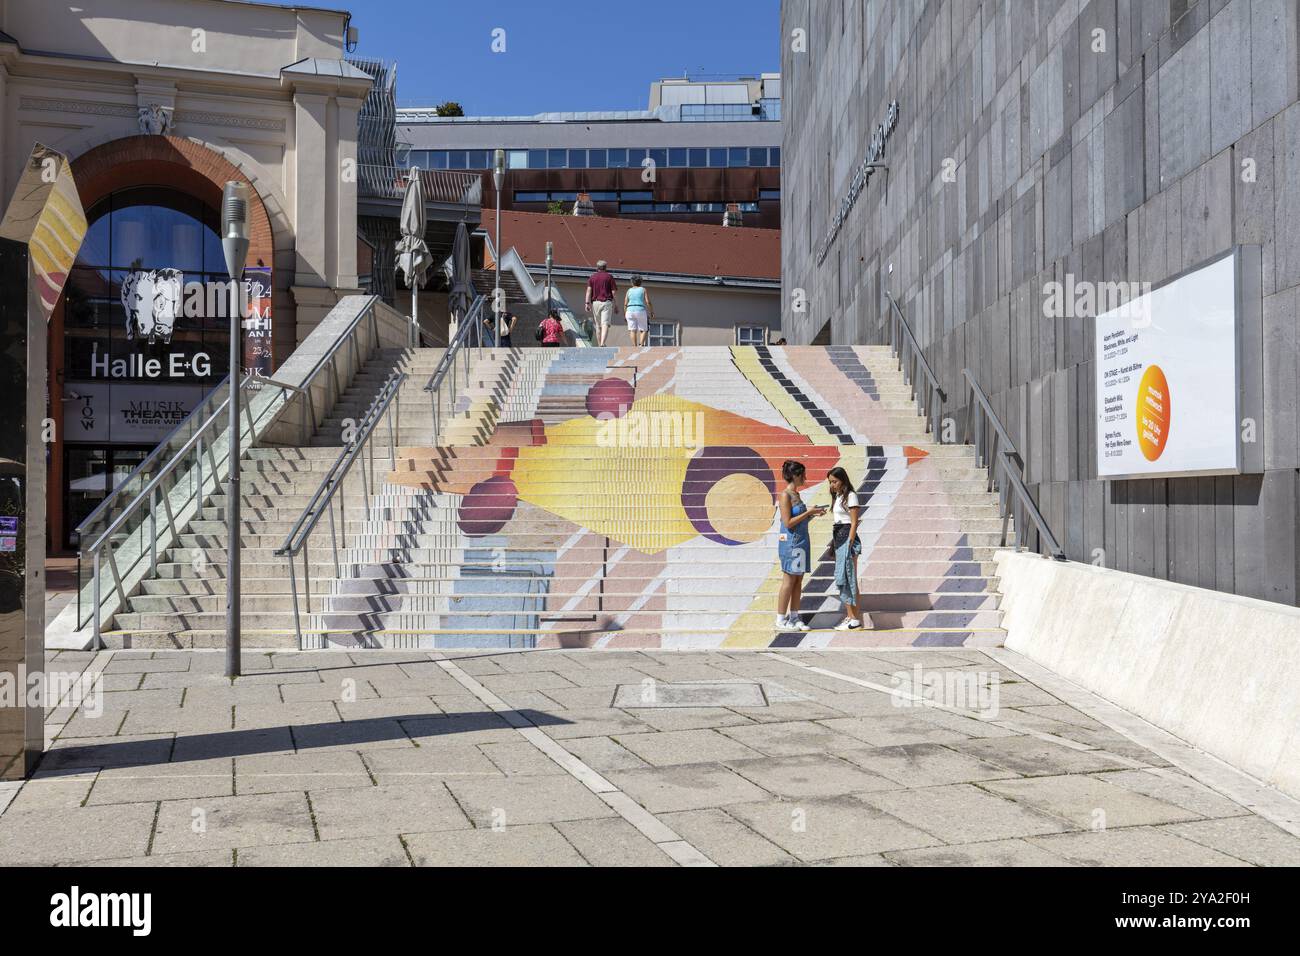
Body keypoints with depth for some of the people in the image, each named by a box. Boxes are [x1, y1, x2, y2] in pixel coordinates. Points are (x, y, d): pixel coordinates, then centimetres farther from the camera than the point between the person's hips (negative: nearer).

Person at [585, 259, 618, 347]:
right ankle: (602, 344, -31)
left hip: (595, 302, 3)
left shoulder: (592, 277, 8)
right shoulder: (609, 276, 3)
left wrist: (587, 303, -7)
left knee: (598, 326, 13)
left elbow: (589, 290, -3)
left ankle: (599, 345, 17)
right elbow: (614, 292, 0)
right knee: (605, 324, -12)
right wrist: (616, 305, 8)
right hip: (607, 302, -3)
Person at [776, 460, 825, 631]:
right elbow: (788, 523, -18)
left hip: (801, 541, 9)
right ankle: (781, 619, 4)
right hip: (791, 542, -9)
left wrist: (813, 514, 4)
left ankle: (794, 617, 15)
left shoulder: (796, 494, 13)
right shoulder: (785, 495, -13)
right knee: (789, 581, -3)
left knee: (798, 581, 9)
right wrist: (808, 512, -15)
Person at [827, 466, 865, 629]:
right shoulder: (838, 497, 15)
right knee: (842, 578, 10)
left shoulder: (850, 496, -10)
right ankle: (849, 616, 15)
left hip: (847, 538, -9)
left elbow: (854, 523, -13)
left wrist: (849, 545, -17)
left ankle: (855, 618, -3)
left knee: (847, 577, -7)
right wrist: (834, 544, 14)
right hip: (838, 539, 9)